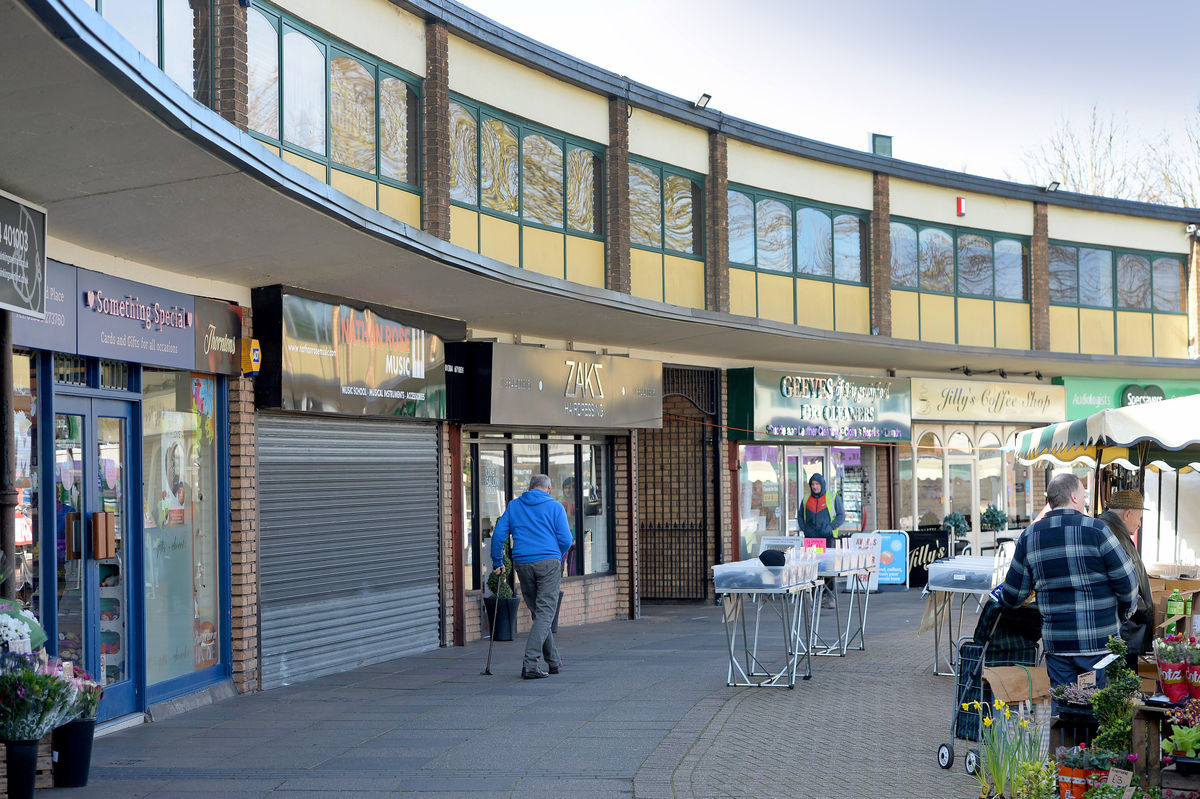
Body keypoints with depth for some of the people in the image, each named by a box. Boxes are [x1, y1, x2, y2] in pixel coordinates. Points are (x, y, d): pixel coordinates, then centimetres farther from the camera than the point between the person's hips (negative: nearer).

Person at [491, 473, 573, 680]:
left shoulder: (513, 506, 12)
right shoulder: (555, 506, 4)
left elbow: (498, 534, 6)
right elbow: (566, 539, -1)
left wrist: (497, 562, 14)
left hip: (522, 563, 4)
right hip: (549, 562, -3)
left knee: (538, 613, 15)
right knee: (545, 614, -4)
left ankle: (553, 661, 22)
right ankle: (530, 664, -16)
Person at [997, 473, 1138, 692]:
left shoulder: (1029, 537, 4)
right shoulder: (1095, 530, -8)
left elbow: (1013, 595, 9)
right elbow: (1126, 579, -7)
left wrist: (1002, 597, 32)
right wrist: (1123, 614, 11)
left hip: (1056, 642, 4)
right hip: (1100, 641, -4)